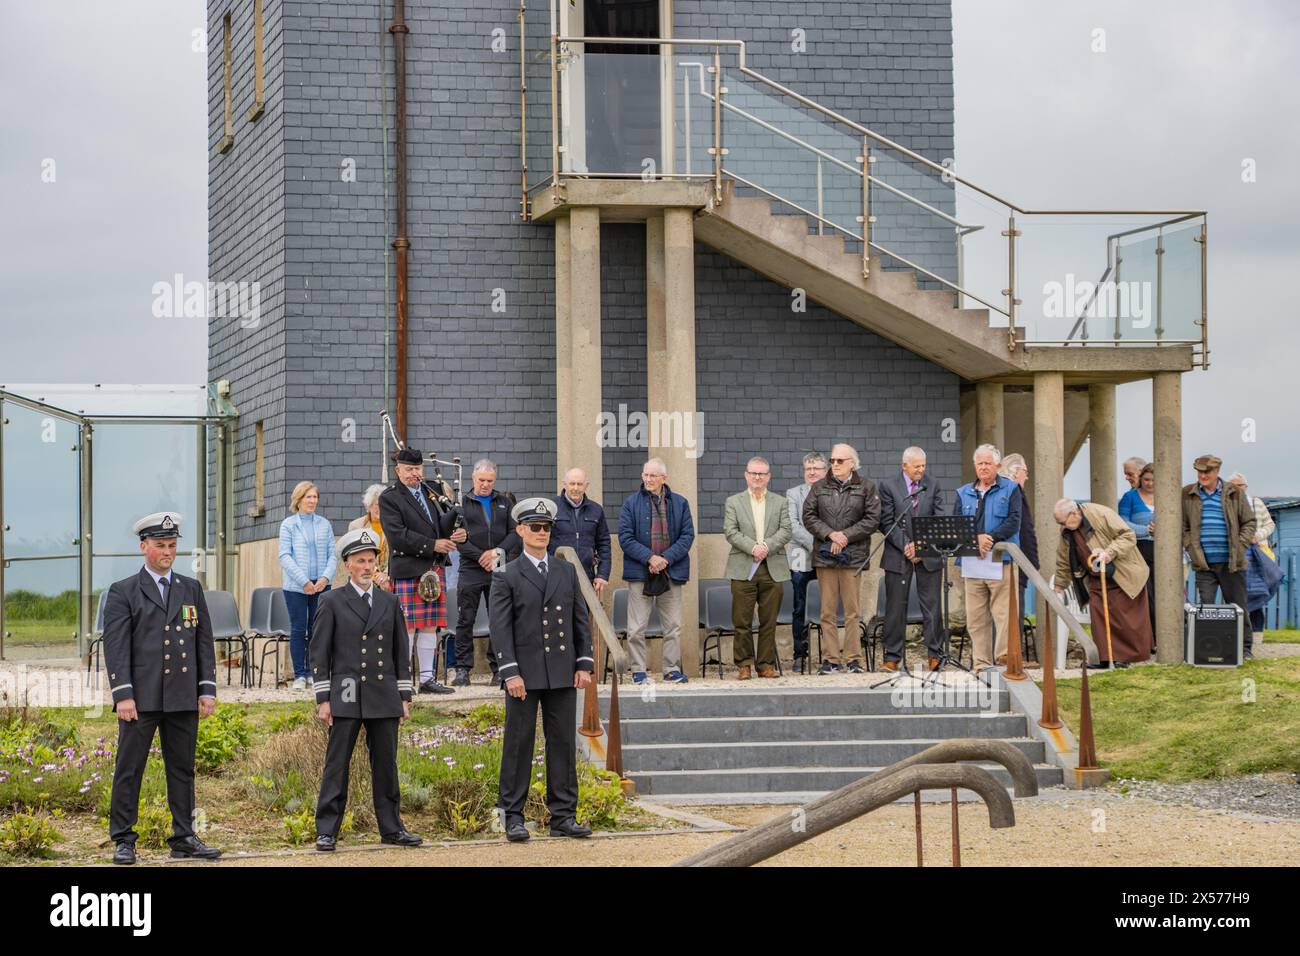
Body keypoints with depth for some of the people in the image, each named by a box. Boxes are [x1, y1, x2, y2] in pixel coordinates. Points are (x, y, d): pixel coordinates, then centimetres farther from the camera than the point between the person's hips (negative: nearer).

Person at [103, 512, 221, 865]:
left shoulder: (192, 590, 14)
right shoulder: (123, 592, 1)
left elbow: (205, 642, 13)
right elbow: (116, 647, -5)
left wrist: (207, 690, 5)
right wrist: (123, 695, -13)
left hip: (183, 699, 4)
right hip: (141, 699, -4)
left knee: (182, 769, 7)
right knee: (129, 769, -1)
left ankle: (183, 839, 14)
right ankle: (123, 841, 5)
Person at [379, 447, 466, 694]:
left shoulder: (433, 491, 15)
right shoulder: (389, 498, -4)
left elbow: (442, 526, 16)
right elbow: (397, 535, -14)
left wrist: (455, 534, -8)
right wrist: (433, 545, -16)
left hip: (435, 569, 6)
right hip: (407, 570, -6)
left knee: (430, 625, 8)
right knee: (407, 626, -6)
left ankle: (427, 678, 14)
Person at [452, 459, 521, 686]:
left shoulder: (505, 503, 15)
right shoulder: (462, 503, 6)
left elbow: (515, 532, 7)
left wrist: (498, 552, -8)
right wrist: (482, 558, -10)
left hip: (501, 571, 2)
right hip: (471, 571, -2)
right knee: (465, 620, -3)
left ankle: (499, 667, 6)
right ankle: (463, 669, 0)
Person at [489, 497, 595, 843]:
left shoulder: (567, 572, 12)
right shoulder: (507, 577, 0)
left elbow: (581, 620, 12)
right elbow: (500, 628, -6)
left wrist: (585, 664, 2)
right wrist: (510, 673, -14)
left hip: (562, 673, 4)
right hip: (525, 674, -4)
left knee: (563, 743, 4)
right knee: (518, 744, 0)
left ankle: (563, 816, 8)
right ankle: (513, 817, 5)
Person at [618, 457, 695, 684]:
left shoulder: (679, 503, 6)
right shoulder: (631, 503, 0)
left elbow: (687, 535, 2)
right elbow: (625, 537, -4)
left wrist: (666, 558, -11)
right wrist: (649, 557, -15)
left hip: (671, 572, 2)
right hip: (640, 572, -2)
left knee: (673, 626, 6)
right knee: (636, 628, -2)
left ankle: (672, 669, 15)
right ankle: (638, 671, 6)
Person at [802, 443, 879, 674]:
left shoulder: (866, 488, 6)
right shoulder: (819, 488, 12)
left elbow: (872, 520, -1)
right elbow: (809, 516, 6)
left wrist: (845, 536, -9)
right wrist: (830, 534, -8)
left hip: (853, 556, -2)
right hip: (824, 557, 2)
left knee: (853, 610, -4)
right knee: (828, 611, 1)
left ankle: (854, 659, 1)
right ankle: (830, 658, 4)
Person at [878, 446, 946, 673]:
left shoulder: (933, 486, 7)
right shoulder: (888, 486, 0)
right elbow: (887, 522, -4)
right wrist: (906, 546, -13)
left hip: (929, 554, 2)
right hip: (898, 555, -1)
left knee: (932, 606, 2)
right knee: (896, 607, 1)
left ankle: (935, 654, 8)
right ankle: (892, 657, 7)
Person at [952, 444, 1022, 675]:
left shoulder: (1010, 490, 7)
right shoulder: (964, 493, 17)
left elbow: (1013, 522, -4)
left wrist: (990, 538, -15)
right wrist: (975, 540, -11)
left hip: (1002, 561, -3)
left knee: (1003, 613, -10)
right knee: (975, 617, 2)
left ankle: (1004, 659, -11)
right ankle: (981, 664, 5)